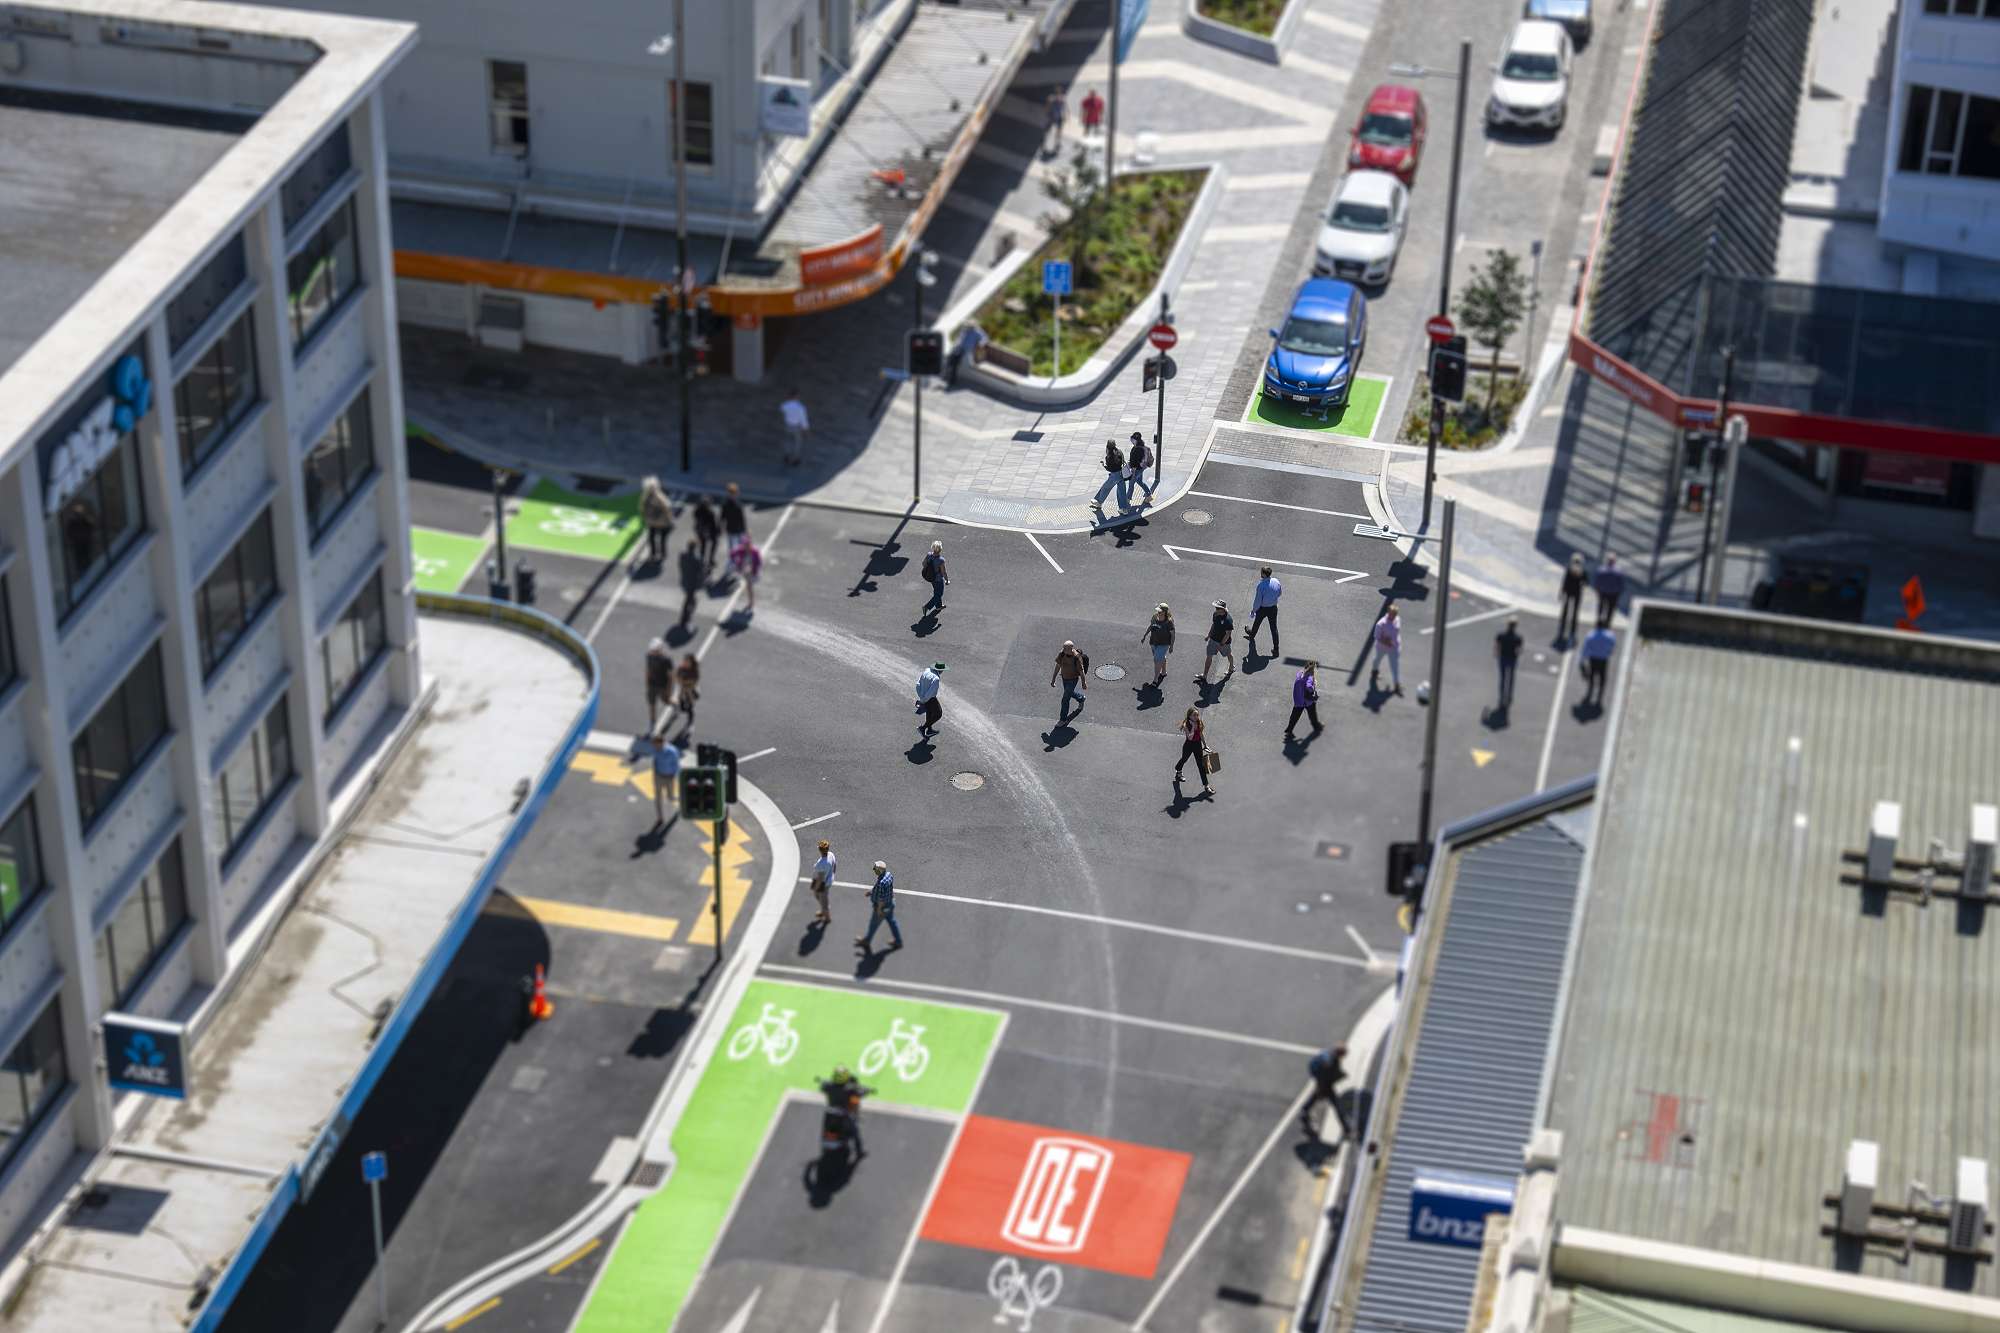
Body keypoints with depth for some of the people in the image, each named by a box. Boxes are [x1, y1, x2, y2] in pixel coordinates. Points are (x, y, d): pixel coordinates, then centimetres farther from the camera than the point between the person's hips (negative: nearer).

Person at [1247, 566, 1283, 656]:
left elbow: (1257, 600, -22)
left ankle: (1252, 636, 55)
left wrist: (1253, 610, -7)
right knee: (1274, 627, 12)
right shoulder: (1276, 581, -12)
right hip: (1273, 608, 3)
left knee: (1256, 623, 26)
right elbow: (1279, 593, 6)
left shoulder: (1261, 585, -28)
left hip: (1262, 608, -3)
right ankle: (1276, 649, 15)